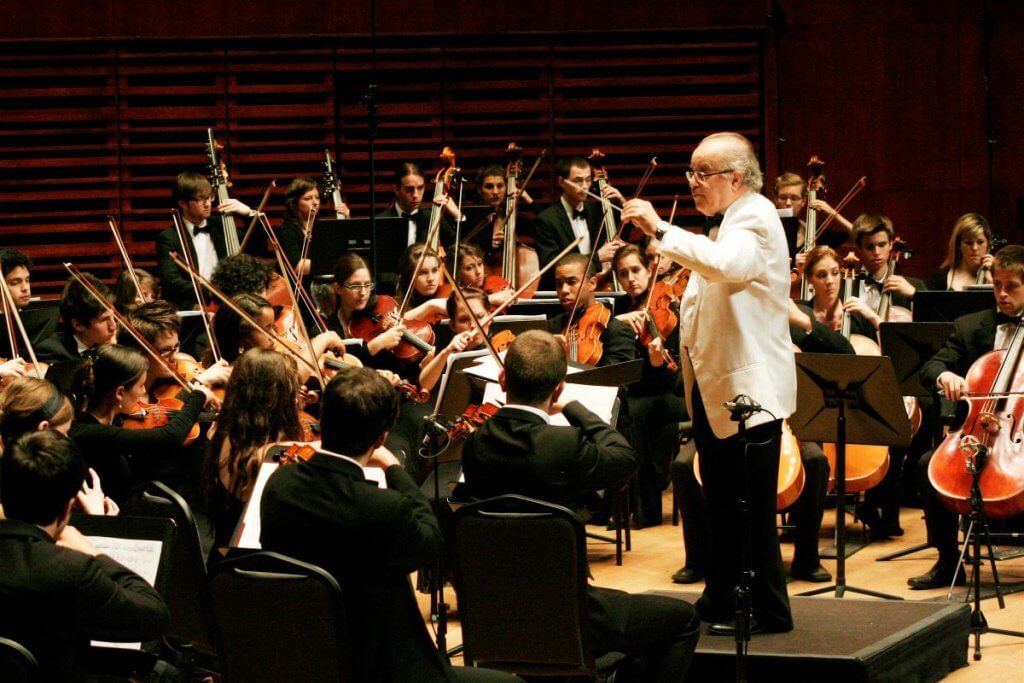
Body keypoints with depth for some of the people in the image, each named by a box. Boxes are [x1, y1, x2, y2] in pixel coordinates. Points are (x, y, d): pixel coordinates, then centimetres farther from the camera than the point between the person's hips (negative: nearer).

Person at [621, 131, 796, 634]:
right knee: (721, 503, 16)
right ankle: (720, 601, 25)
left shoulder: (756, 218, -15)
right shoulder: (729, 221, 17)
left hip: (749, 391, -10)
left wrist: (661, 231, -40)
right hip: (715, 387, 10)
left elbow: (725, 264, -37)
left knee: (753, 508, -4)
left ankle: (768, 611, 4)